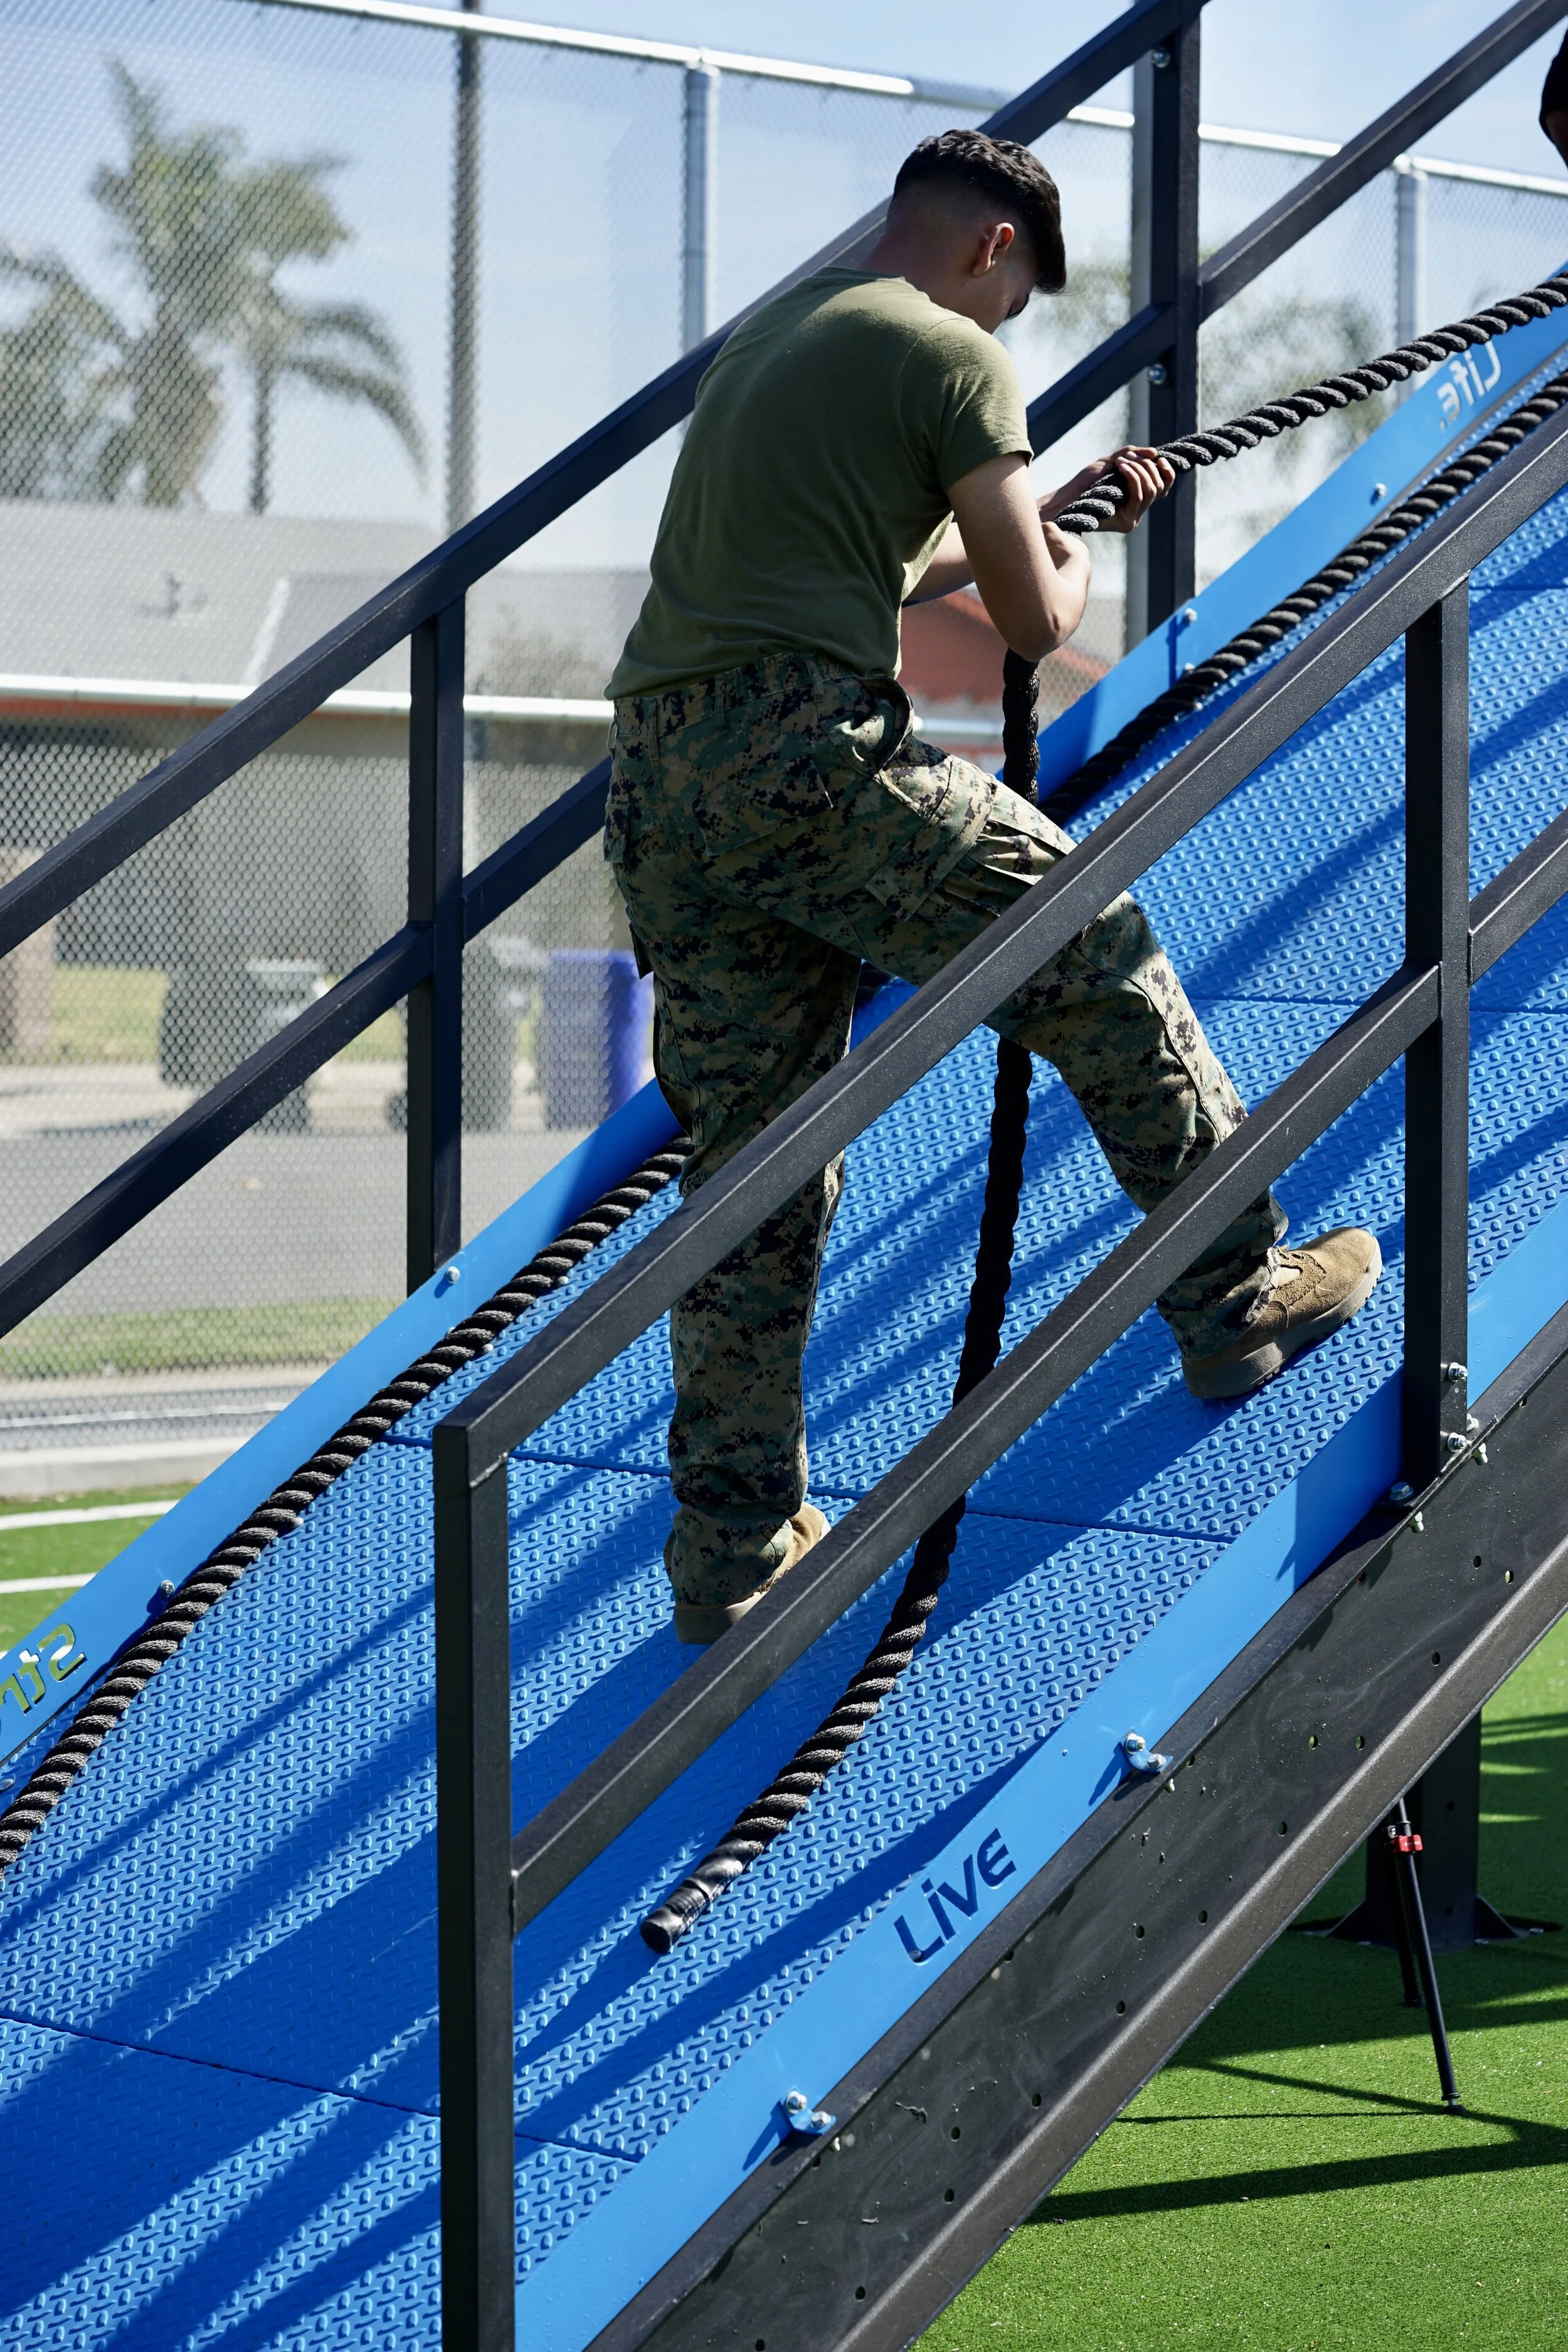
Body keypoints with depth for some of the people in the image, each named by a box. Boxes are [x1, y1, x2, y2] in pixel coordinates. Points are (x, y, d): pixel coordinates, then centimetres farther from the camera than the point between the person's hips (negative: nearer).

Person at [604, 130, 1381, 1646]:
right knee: (1100, 963, 9)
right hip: (810, 754, -8)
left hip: (659, 780, 8)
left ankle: (732, 1551, 13)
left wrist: (1040, 520, 44)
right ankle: (1236, 1298, 17)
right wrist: (1073, 558, 25)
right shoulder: (953, 356, 1)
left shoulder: (769, 337, 27)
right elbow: (1037, 622, 2)